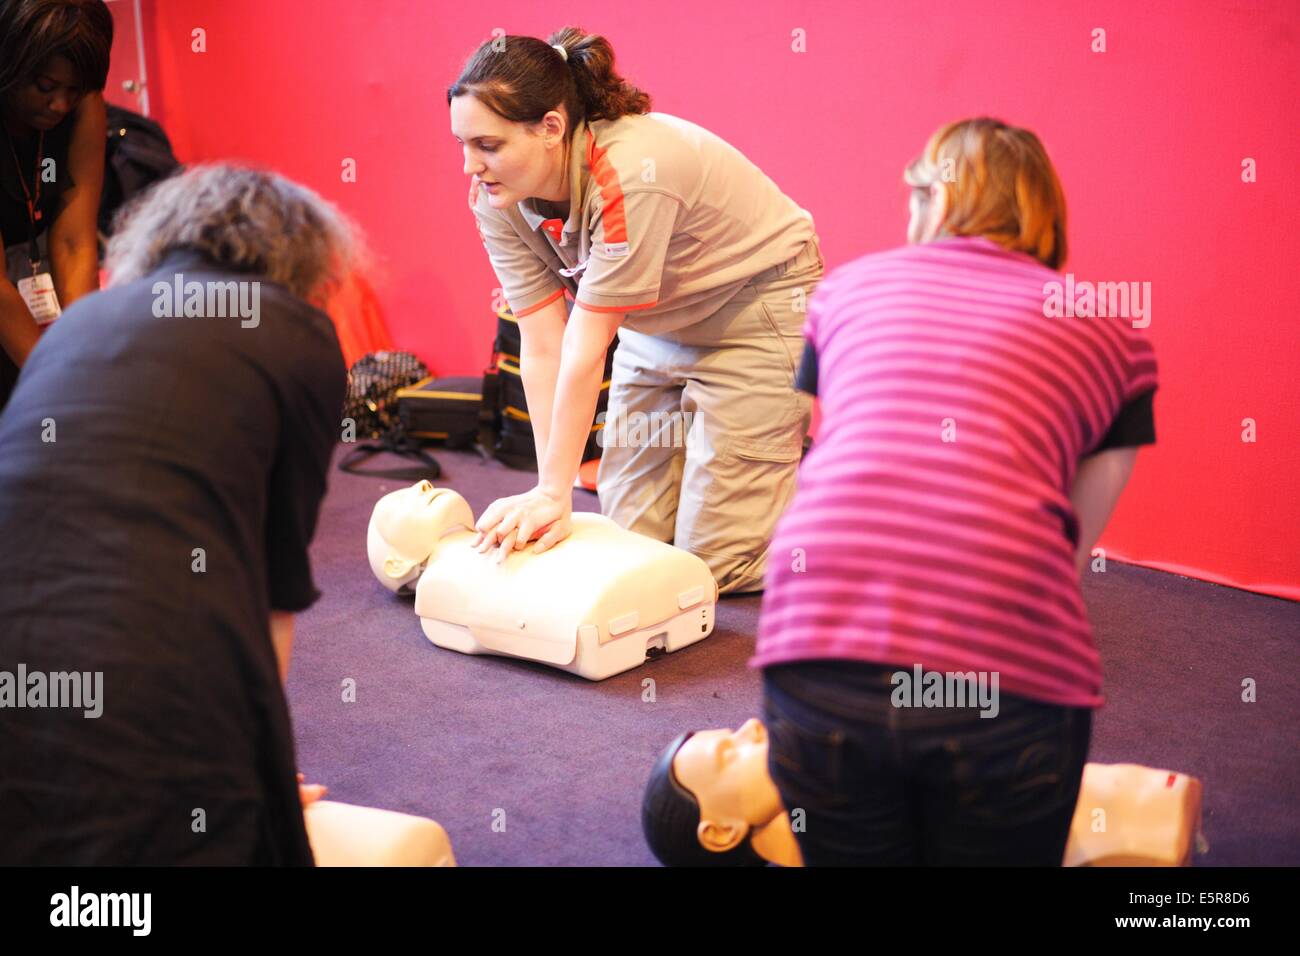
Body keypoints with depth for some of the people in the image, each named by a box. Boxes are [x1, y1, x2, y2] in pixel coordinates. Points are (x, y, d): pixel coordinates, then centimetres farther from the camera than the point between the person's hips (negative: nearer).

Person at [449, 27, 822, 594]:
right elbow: (543, 349, -16)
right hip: (657, 327, 7)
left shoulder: (631, 174, -35)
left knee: (711, 560, -7)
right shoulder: (495, 197, -14)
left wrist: (555, 494, -26)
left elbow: (586, 348, -32)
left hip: (755, 314, -7)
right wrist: (550, 492, -21)